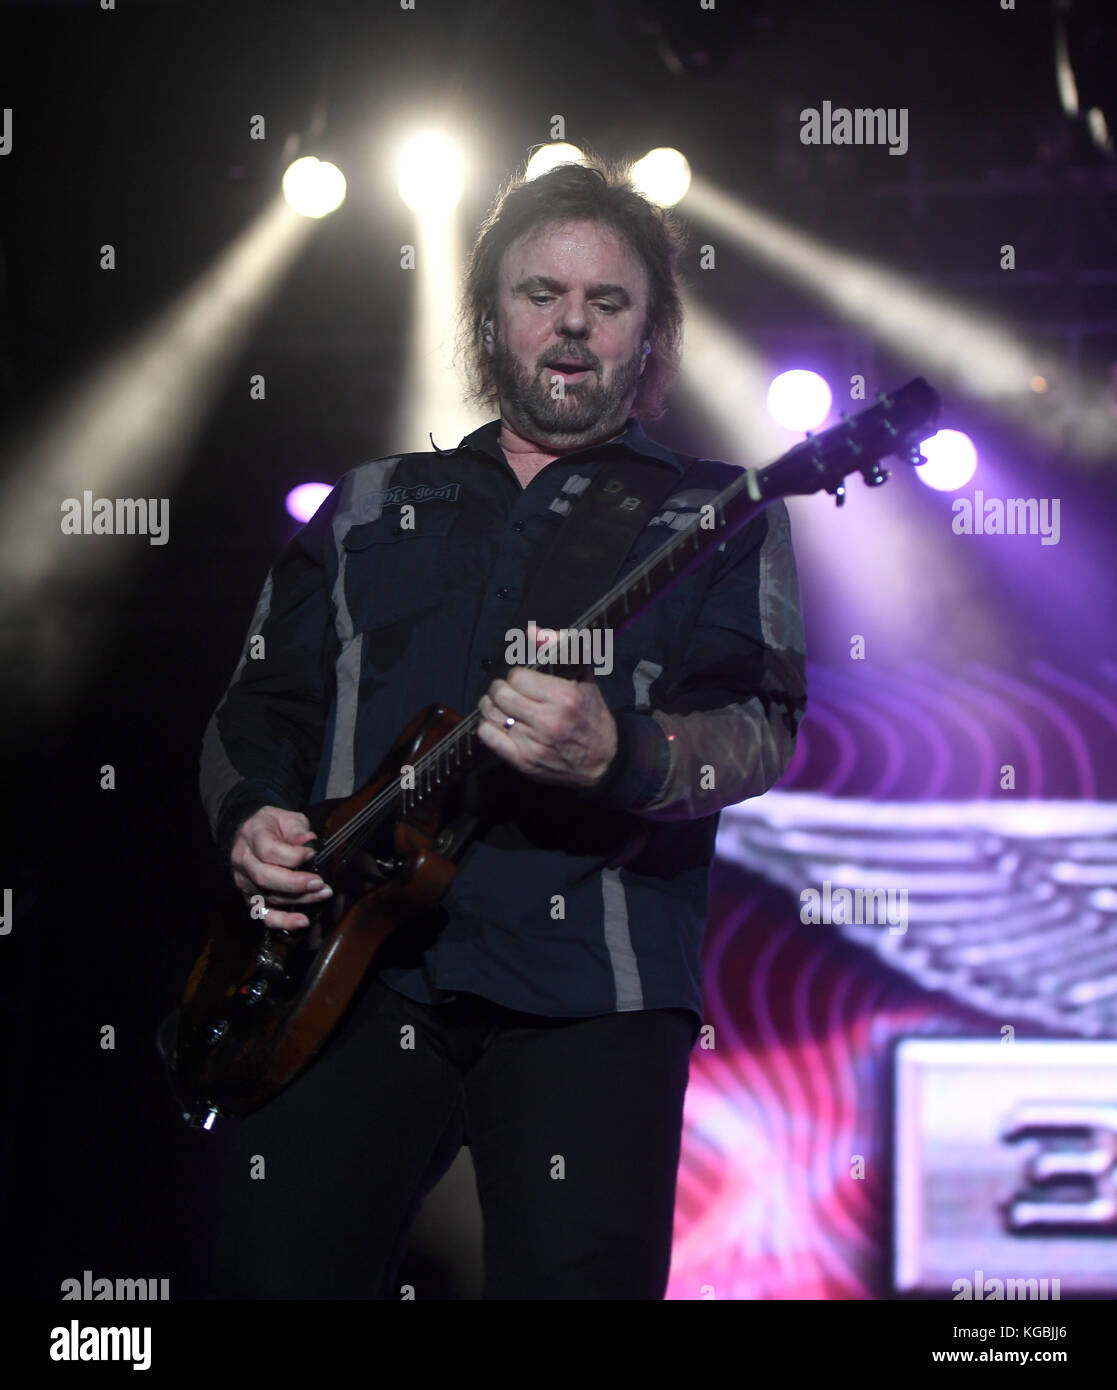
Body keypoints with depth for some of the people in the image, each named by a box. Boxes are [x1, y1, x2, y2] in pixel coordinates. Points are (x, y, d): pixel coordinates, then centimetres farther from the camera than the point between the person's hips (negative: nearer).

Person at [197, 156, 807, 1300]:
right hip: (348, 955, 3)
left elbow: (764, 727, -2)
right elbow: (262, 704, 25)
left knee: (580, 1278, -13)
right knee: (277, 1277, -6)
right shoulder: (368, 507, 24)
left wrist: (619, 759, -23)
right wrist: (249, 817, 3)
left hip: (587, 980, -3)